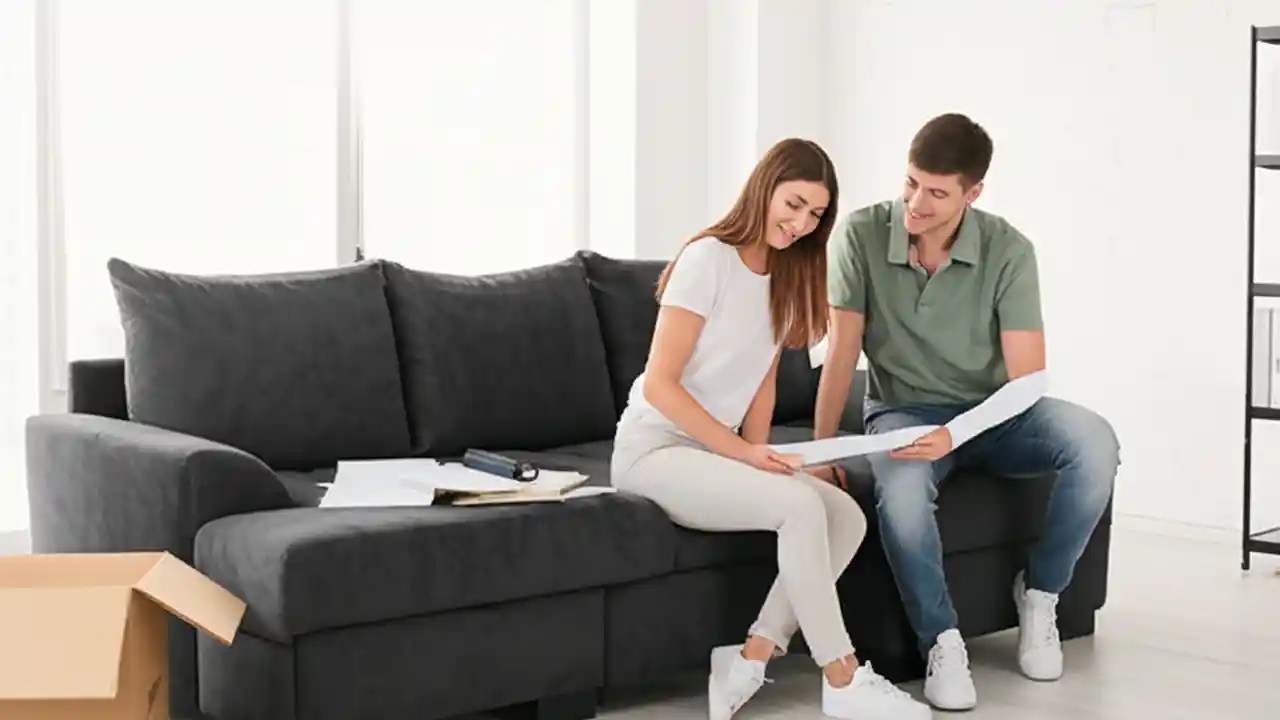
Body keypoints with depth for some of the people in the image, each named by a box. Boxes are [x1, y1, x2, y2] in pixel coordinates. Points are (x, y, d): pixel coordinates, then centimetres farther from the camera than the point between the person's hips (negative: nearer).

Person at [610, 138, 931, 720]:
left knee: (848, 516, -14)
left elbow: (762, 383, 11)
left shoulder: (788, 276, 10)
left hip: (719, 451, 8)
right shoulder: (708, 259, -13)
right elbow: (659, 385, -17)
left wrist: (758, 455, -7)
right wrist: (743, 454, -21)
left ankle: (749, 659, -11)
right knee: (801, 506, -29)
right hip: (654, 451, -8)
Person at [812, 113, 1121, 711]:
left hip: (992, 411, 2)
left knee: (1094, 443, -27)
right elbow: (841, 354, -14)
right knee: (901, 491, -37)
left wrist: (953, 435, -34)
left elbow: (1027, 379, -18)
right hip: (903, 411, -1)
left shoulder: (1009, 251, -15)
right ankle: (942, 642, -15)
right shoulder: (862, 235, -15)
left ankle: (1039, 592, -4)